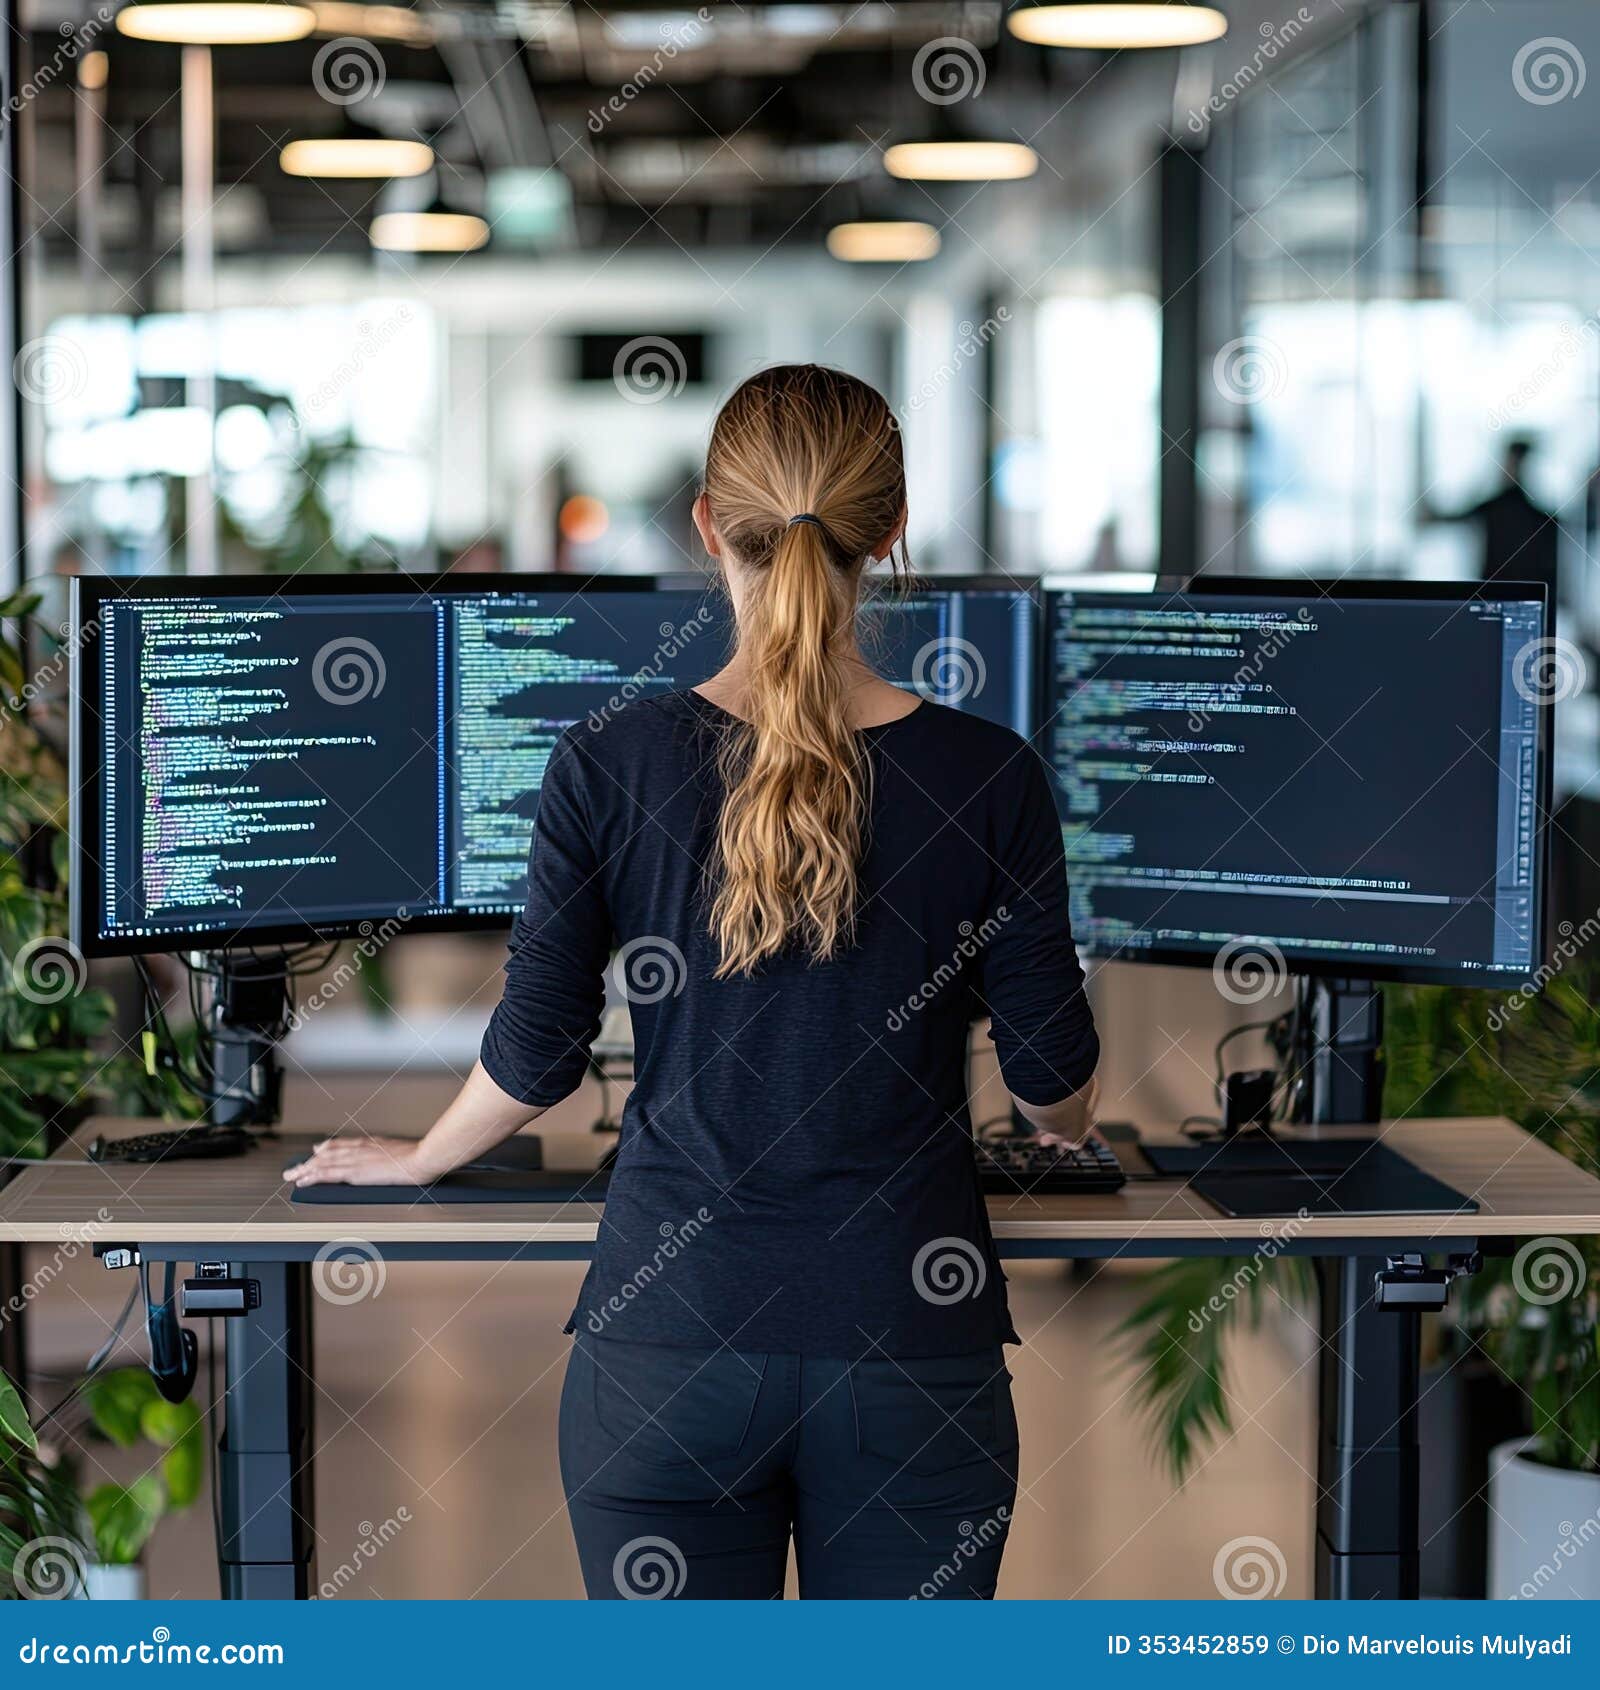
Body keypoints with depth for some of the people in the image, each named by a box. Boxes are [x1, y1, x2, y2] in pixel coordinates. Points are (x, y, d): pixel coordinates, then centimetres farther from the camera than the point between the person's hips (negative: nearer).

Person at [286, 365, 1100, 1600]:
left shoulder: (609, 770, -5)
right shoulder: (987, 778, -5)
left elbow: (534, 1057, 3)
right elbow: (1054, 1078, 4)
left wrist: (414, 1160, 24)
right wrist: (1068, 1126, 29)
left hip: (672, 1332, 0)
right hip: (911, 1351, 0)